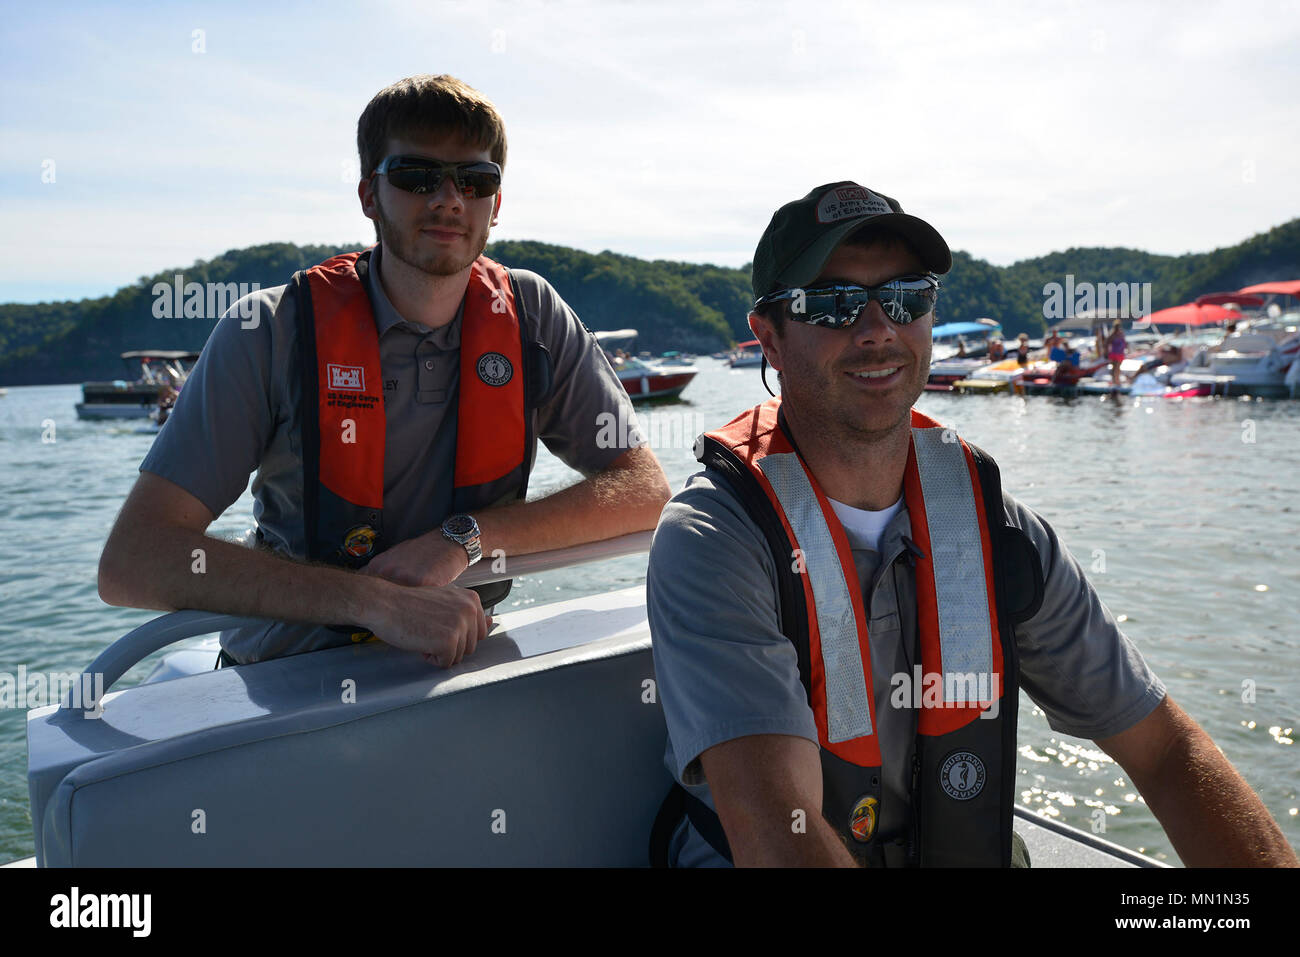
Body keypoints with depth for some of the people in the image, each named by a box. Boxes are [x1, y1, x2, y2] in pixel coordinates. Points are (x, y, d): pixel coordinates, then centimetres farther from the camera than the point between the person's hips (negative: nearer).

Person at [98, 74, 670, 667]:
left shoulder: (531, 317, -2)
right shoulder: (270, 331, -11)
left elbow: (644, 488, -5)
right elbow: (129, 563, -17)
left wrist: (464, 536, -18)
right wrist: (374, 600, -27)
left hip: (457, 663, 1)